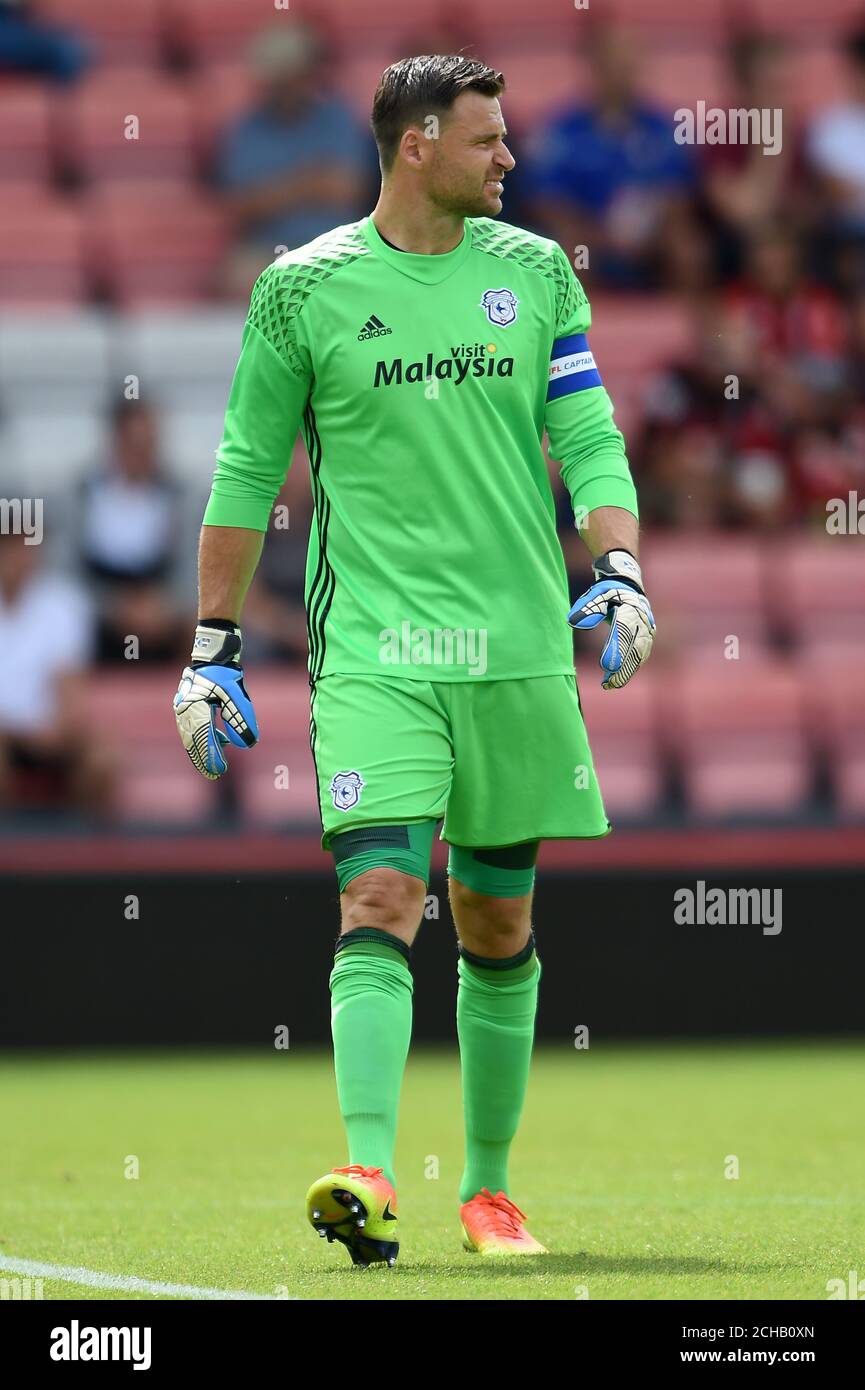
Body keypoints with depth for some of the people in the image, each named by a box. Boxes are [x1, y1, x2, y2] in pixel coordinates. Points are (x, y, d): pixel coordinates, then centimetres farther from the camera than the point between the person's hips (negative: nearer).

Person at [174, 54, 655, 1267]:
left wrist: (617, 574, -8)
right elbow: (246, 474, 6)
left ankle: (489, 1189, 21)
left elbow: (590, 442, 8)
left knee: (500, 927, 9)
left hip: (518, 650, 3)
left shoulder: (535, 272, 9)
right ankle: (370, 1177, -27)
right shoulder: (304, 288, 1)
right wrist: (213, 650, 6)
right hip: (372, 653, -3)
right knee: (378, 903, -17)